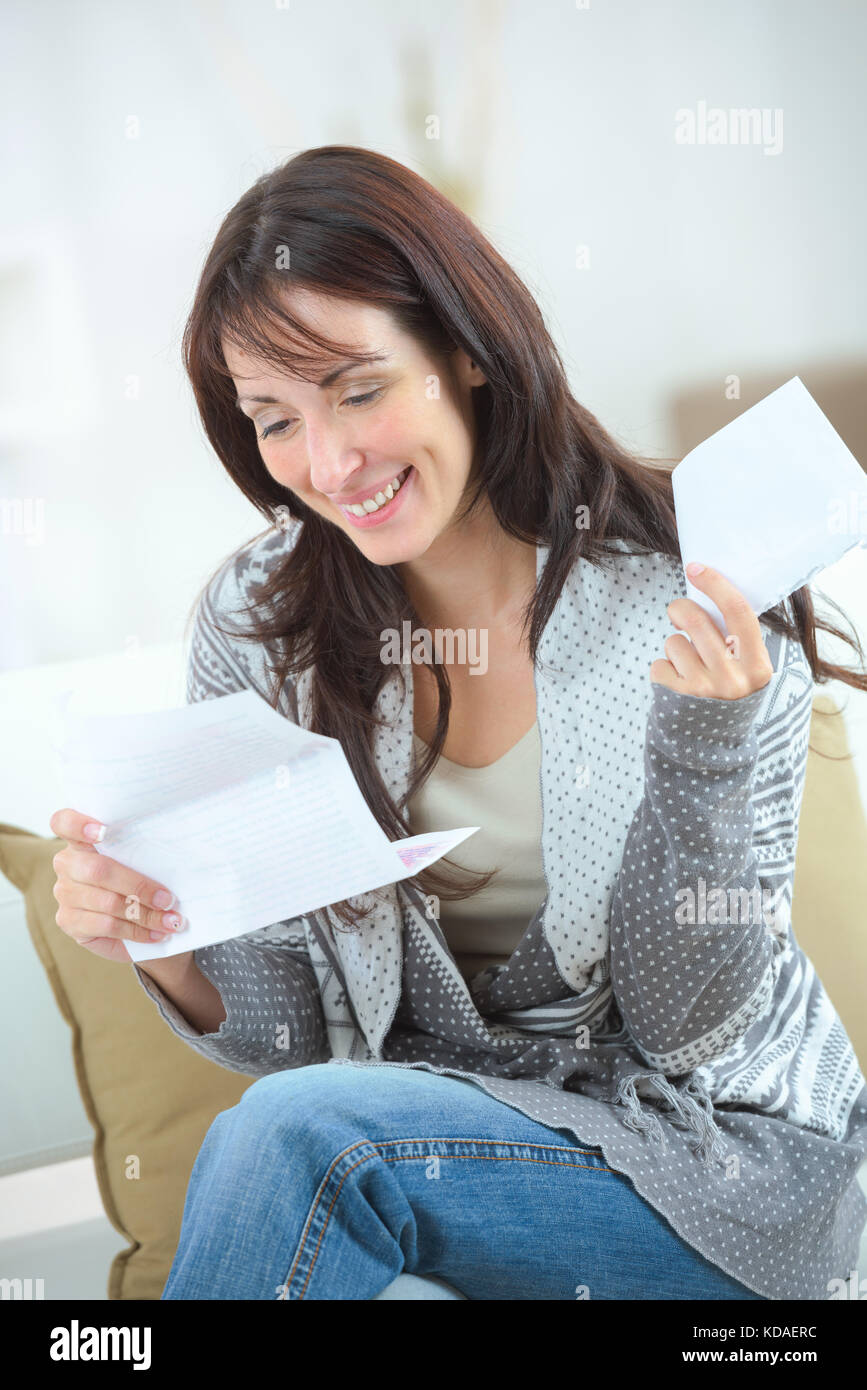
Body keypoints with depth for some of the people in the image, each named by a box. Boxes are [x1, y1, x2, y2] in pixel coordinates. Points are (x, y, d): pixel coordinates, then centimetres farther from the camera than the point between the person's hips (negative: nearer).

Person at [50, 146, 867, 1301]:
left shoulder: (700, 600, -16)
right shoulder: (255, 621, -7)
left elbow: (694, 1034, -12)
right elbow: (292, 1036, -1)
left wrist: (704, 743, -27)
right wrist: (168, 952, -22)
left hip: (732, 1160, -2)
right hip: (441, 1126, 3)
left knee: (301, 1134, -28)